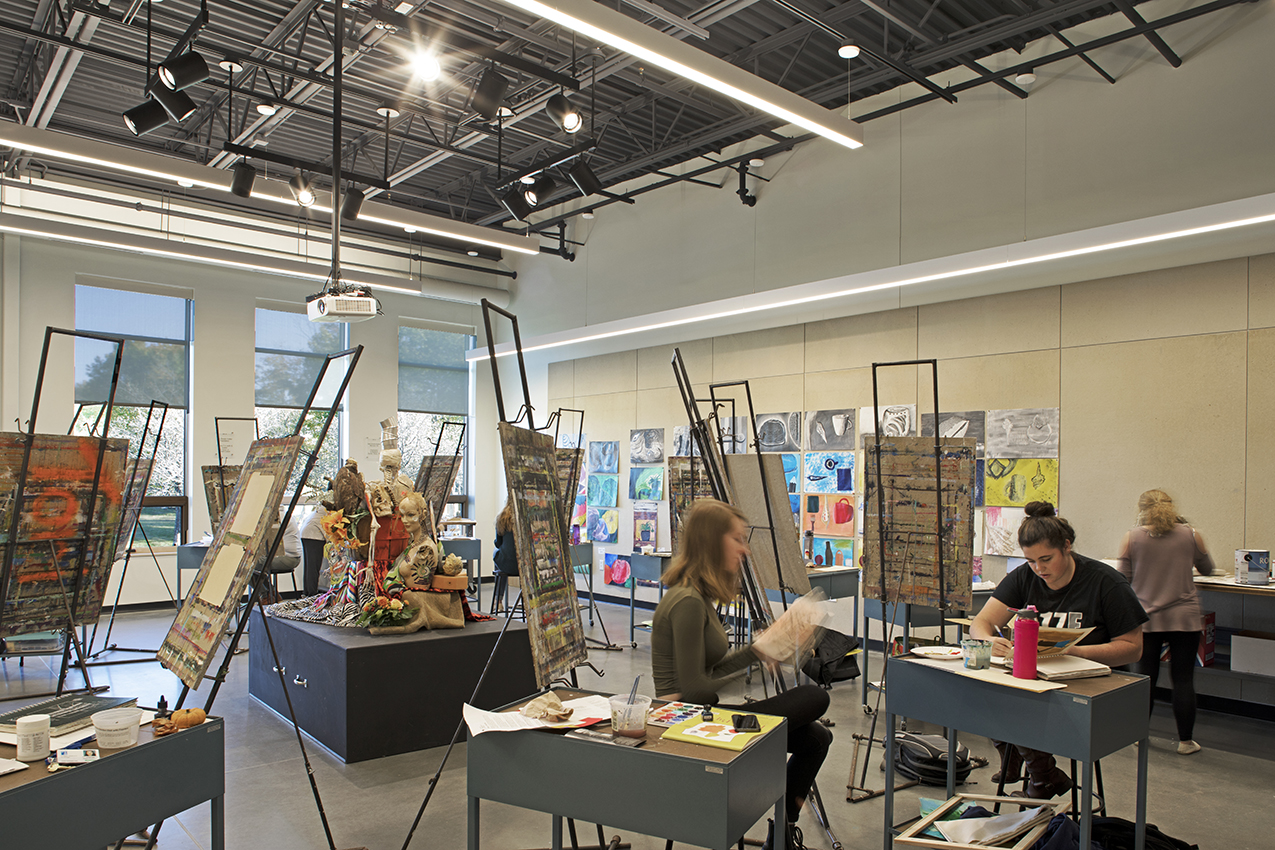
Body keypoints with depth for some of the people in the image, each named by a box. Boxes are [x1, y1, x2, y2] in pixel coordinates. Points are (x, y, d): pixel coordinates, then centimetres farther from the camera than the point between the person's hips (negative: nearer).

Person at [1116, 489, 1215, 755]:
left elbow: (1124, 579, 0)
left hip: (1145, 618, 0)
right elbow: (1207, 569, 16)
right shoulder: (1191, 536, -1)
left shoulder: (1131, 539, -5)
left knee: (1144, 678, 9)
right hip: (1184, 617, 1)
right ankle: (1185, 741, 16)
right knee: (1183, 679, 8)